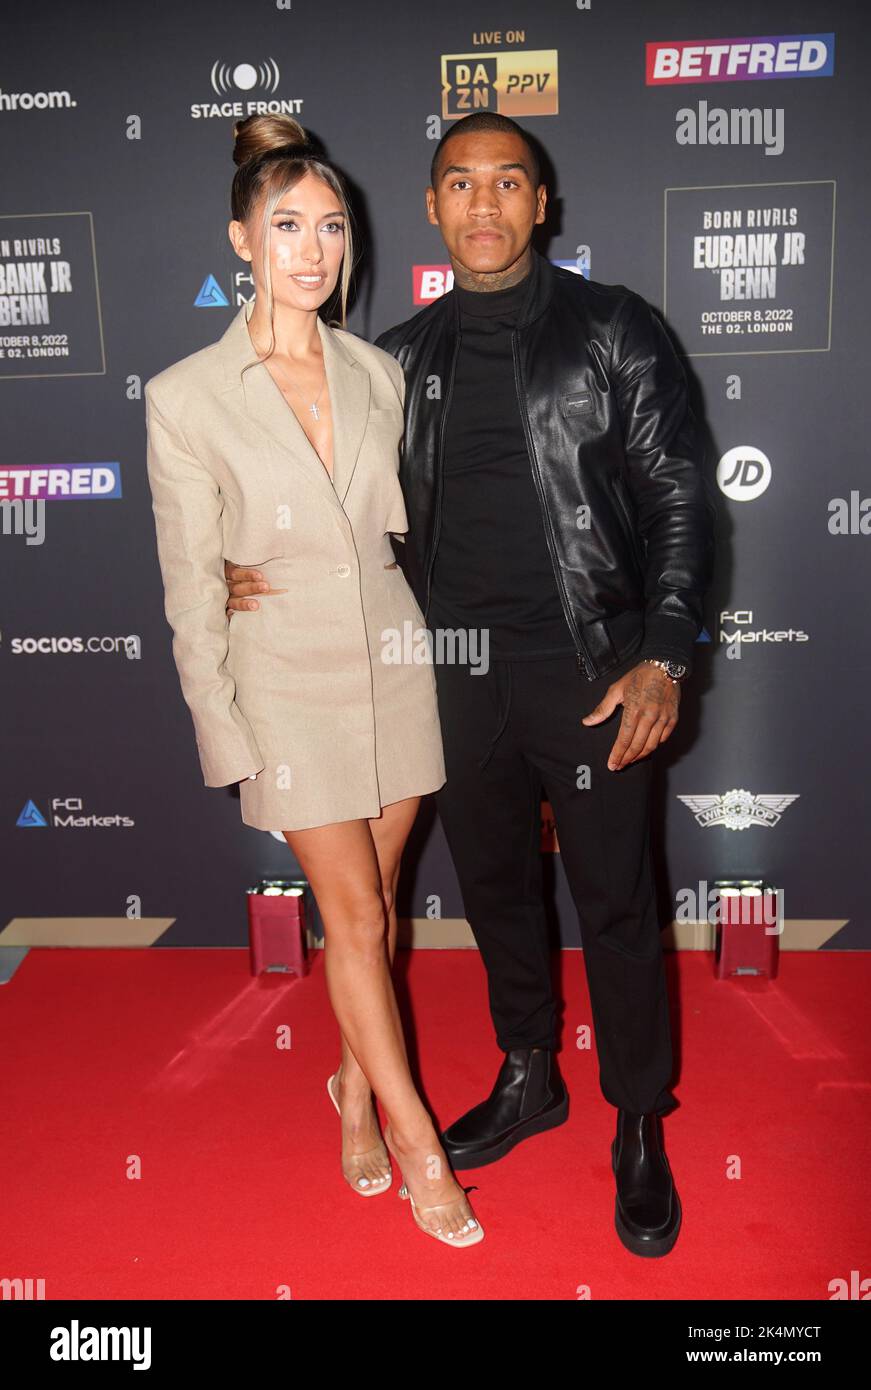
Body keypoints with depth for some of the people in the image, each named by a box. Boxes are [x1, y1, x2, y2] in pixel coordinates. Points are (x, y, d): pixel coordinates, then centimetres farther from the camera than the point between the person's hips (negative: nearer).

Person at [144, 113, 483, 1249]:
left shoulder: (379, 374, 4)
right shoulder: (186, 397, -8)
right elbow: (191, 588, -6)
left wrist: (430, 646, 11)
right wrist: (225, 733, -7)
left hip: (395, 667, 4)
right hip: (289, 685, -3)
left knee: (375, 903, 13)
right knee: (354, 915, 3)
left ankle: (356, 1087, 37)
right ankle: (416, 1138, 21)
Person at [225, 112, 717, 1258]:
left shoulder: (610, 329, -1)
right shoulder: (404, 359, 9)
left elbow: (678, 497, -4)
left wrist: (664, 658, -13)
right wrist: (258, 574, -1)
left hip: (588, 668, -3)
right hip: (457, 675, 4)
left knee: (615, 904, 5)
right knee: (494, 886, 17)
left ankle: (641, 1129, 27)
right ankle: (530, 1078, 40)